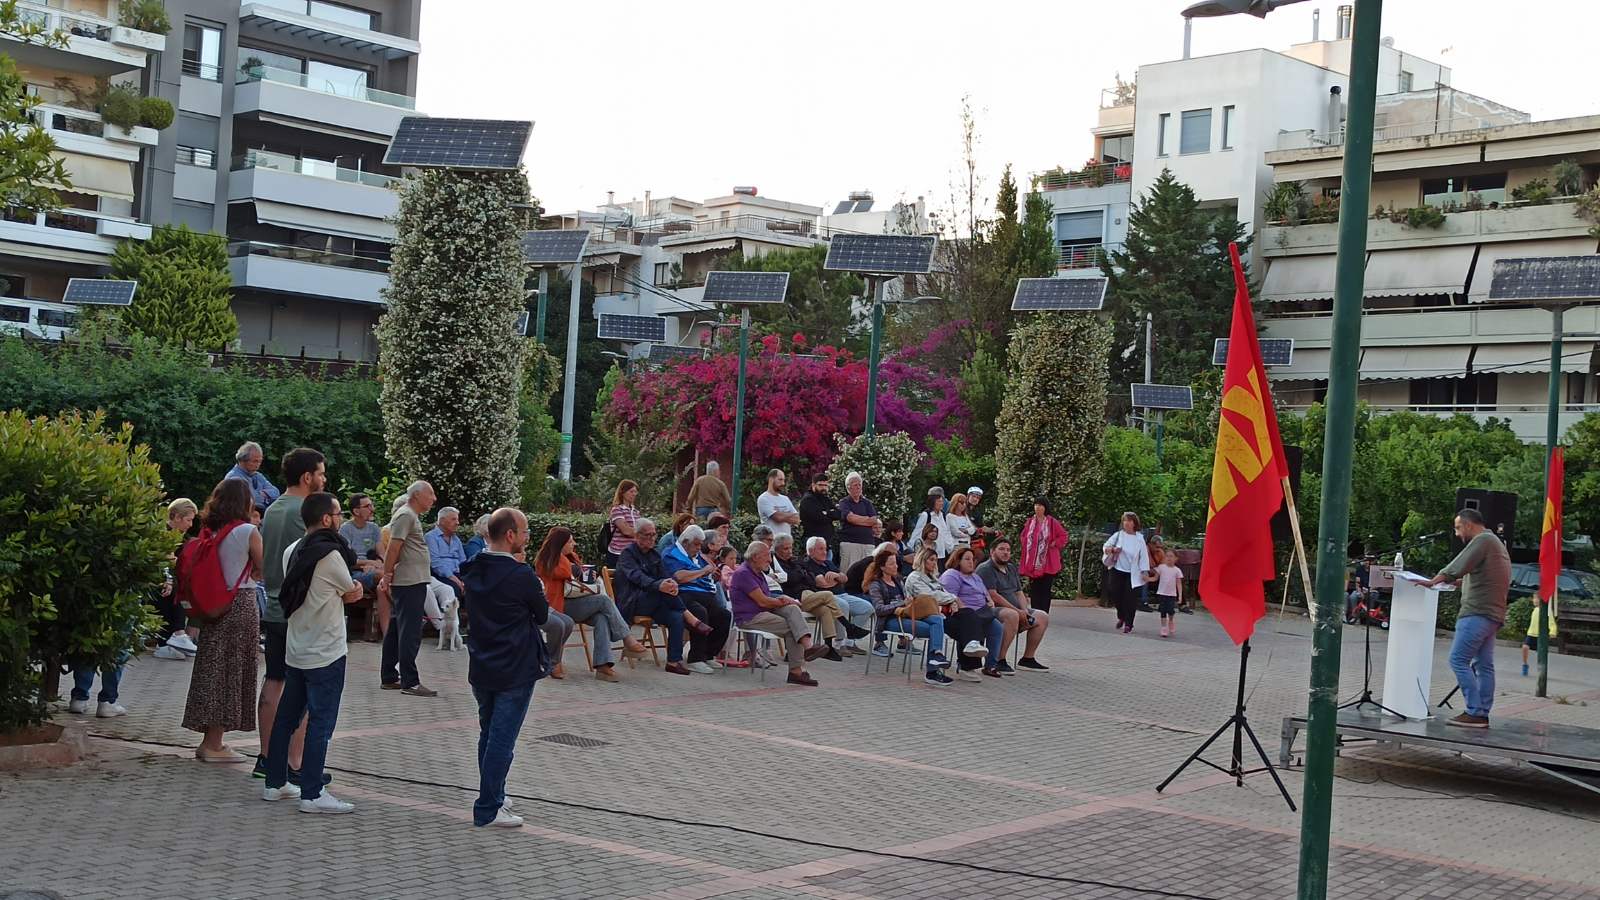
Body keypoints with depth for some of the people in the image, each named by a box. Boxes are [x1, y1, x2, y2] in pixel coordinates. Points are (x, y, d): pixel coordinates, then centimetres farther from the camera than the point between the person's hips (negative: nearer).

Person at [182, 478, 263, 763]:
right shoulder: (247, 531, -12)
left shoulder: (211, 531, 7)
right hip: (240, 605, -7)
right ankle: (214, 745, 2)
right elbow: (264, 570, -7)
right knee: (230, 672, -1)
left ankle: (209, 741, 19)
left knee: (213, 669, 13)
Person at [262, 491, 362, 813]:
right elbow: (351, 591, -4)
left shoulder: (291, 552, 7)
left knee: (286, 717, 14)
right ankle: (311, 794, -5)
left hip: (295, 651, 8)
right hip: (326, 654, -8)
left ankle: (275, 783, 22)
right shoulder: (331, 555, -18)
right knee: (321, 724, -5)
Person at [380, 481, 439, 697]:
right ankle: (410, 682, -9)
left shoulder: (411, 516, 20)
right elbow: (393, 548, -16)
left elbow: (395, 550, 19)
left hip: (410, 582, 10)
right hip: (410, 582, -10)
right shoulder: (405, 515, -11)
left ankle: (389, 677, 20)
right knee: (410, 633, -9)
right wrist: (387, 575, -15)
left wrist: (388, 575, 14)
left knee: (396, 631, 13)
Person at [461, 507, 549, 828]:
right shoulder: (521, 575, -19)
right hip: (515, 670, -7)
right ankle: (487, 810, 1)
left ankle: (493, 797, 30)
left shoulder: (472, 570, 2)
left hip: (480, 667, 7)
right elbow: (542, 614, -7)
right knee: (502, 740, -2)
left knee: (488, 735, 19)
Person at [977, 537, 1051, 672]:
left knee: (1043, 617, -2)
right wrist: (1018, 611, -19)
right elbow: (993, 596, -18)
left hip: (1015, 610, 9)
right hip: (992, 610, -9)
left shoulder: (1012, 569, 21)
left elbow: (1019, 593, 20)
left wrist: (1025, 611, -2)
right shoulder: (985, 569, -9)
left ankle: (1027, 659, 4)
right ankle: (999, 661, -34)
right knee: (1012, 615, -39)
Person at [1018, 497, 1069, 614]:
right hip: (1032, 564, 4)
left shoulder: (1052, 522, -2)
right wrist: (1024, 547, 10)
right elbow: (1023, 537, 23)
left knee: (1045, 590, -2)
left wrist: (1054, 544, -8)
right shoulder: (1030, 522, 10)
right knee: (1034, 591, 5)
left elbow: (1063, 536, 2)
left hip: (1047, 565, -4)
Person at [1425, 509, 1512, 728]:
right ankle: (1482, 714, 8)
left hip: (1477, 613, -10)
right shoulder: (1496, 543, 24)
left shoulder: (1482, 540, -8)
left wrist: (1434, 581, -7)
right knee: (1484, 665, 8)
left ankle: (1474, 712, -13)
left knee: (1459, 660, -11)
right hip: (1493, 615, 10)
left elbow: (1457, 567, -16)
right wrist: (1460, 582, 18)